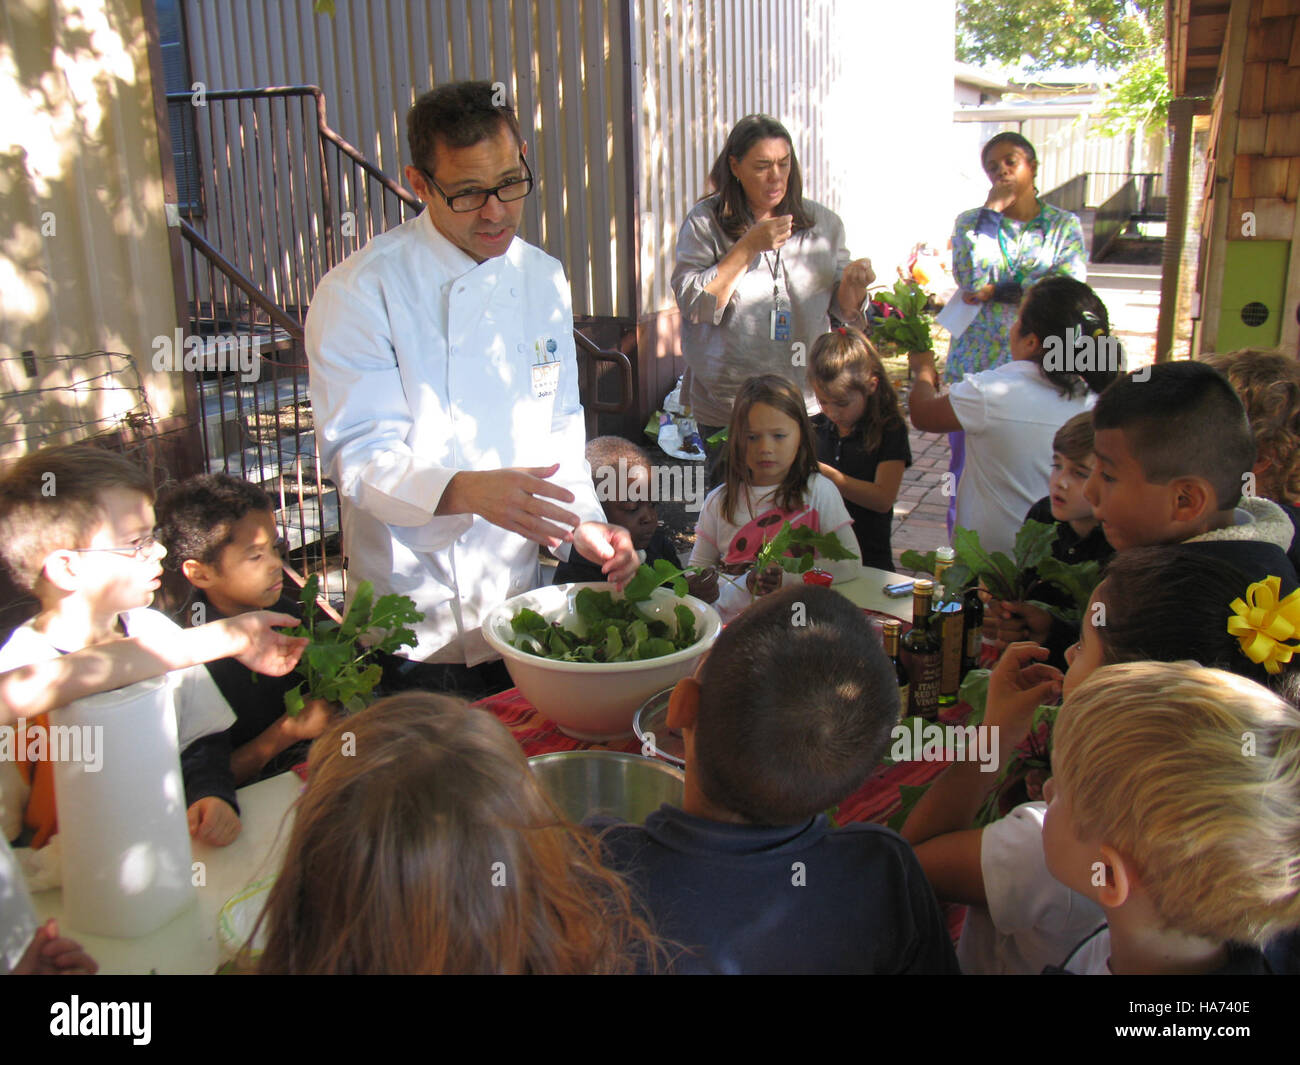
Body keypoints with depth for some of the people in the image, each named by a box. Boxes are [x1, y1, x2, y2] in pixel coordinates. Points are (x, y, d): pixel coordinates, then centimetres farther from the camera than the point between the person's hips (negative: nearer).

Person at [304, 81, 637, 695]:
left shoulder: (544, 280, 5)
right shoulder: (358, 291, -15)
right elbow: (360, 456, -20)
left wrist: (582, 522, -5)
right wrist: (467, 491, -37)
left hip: (520, 598, 5)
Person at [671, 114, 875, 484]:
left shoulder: (823, 223, 7)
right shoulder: (705, 222, -1)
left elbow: (843, 308, 11)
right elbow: (693, 305, -11)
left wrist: (853, 283, -11)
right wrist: (748, 248, -16)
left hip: (809, 402, 2)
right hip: (727, 408, -2)